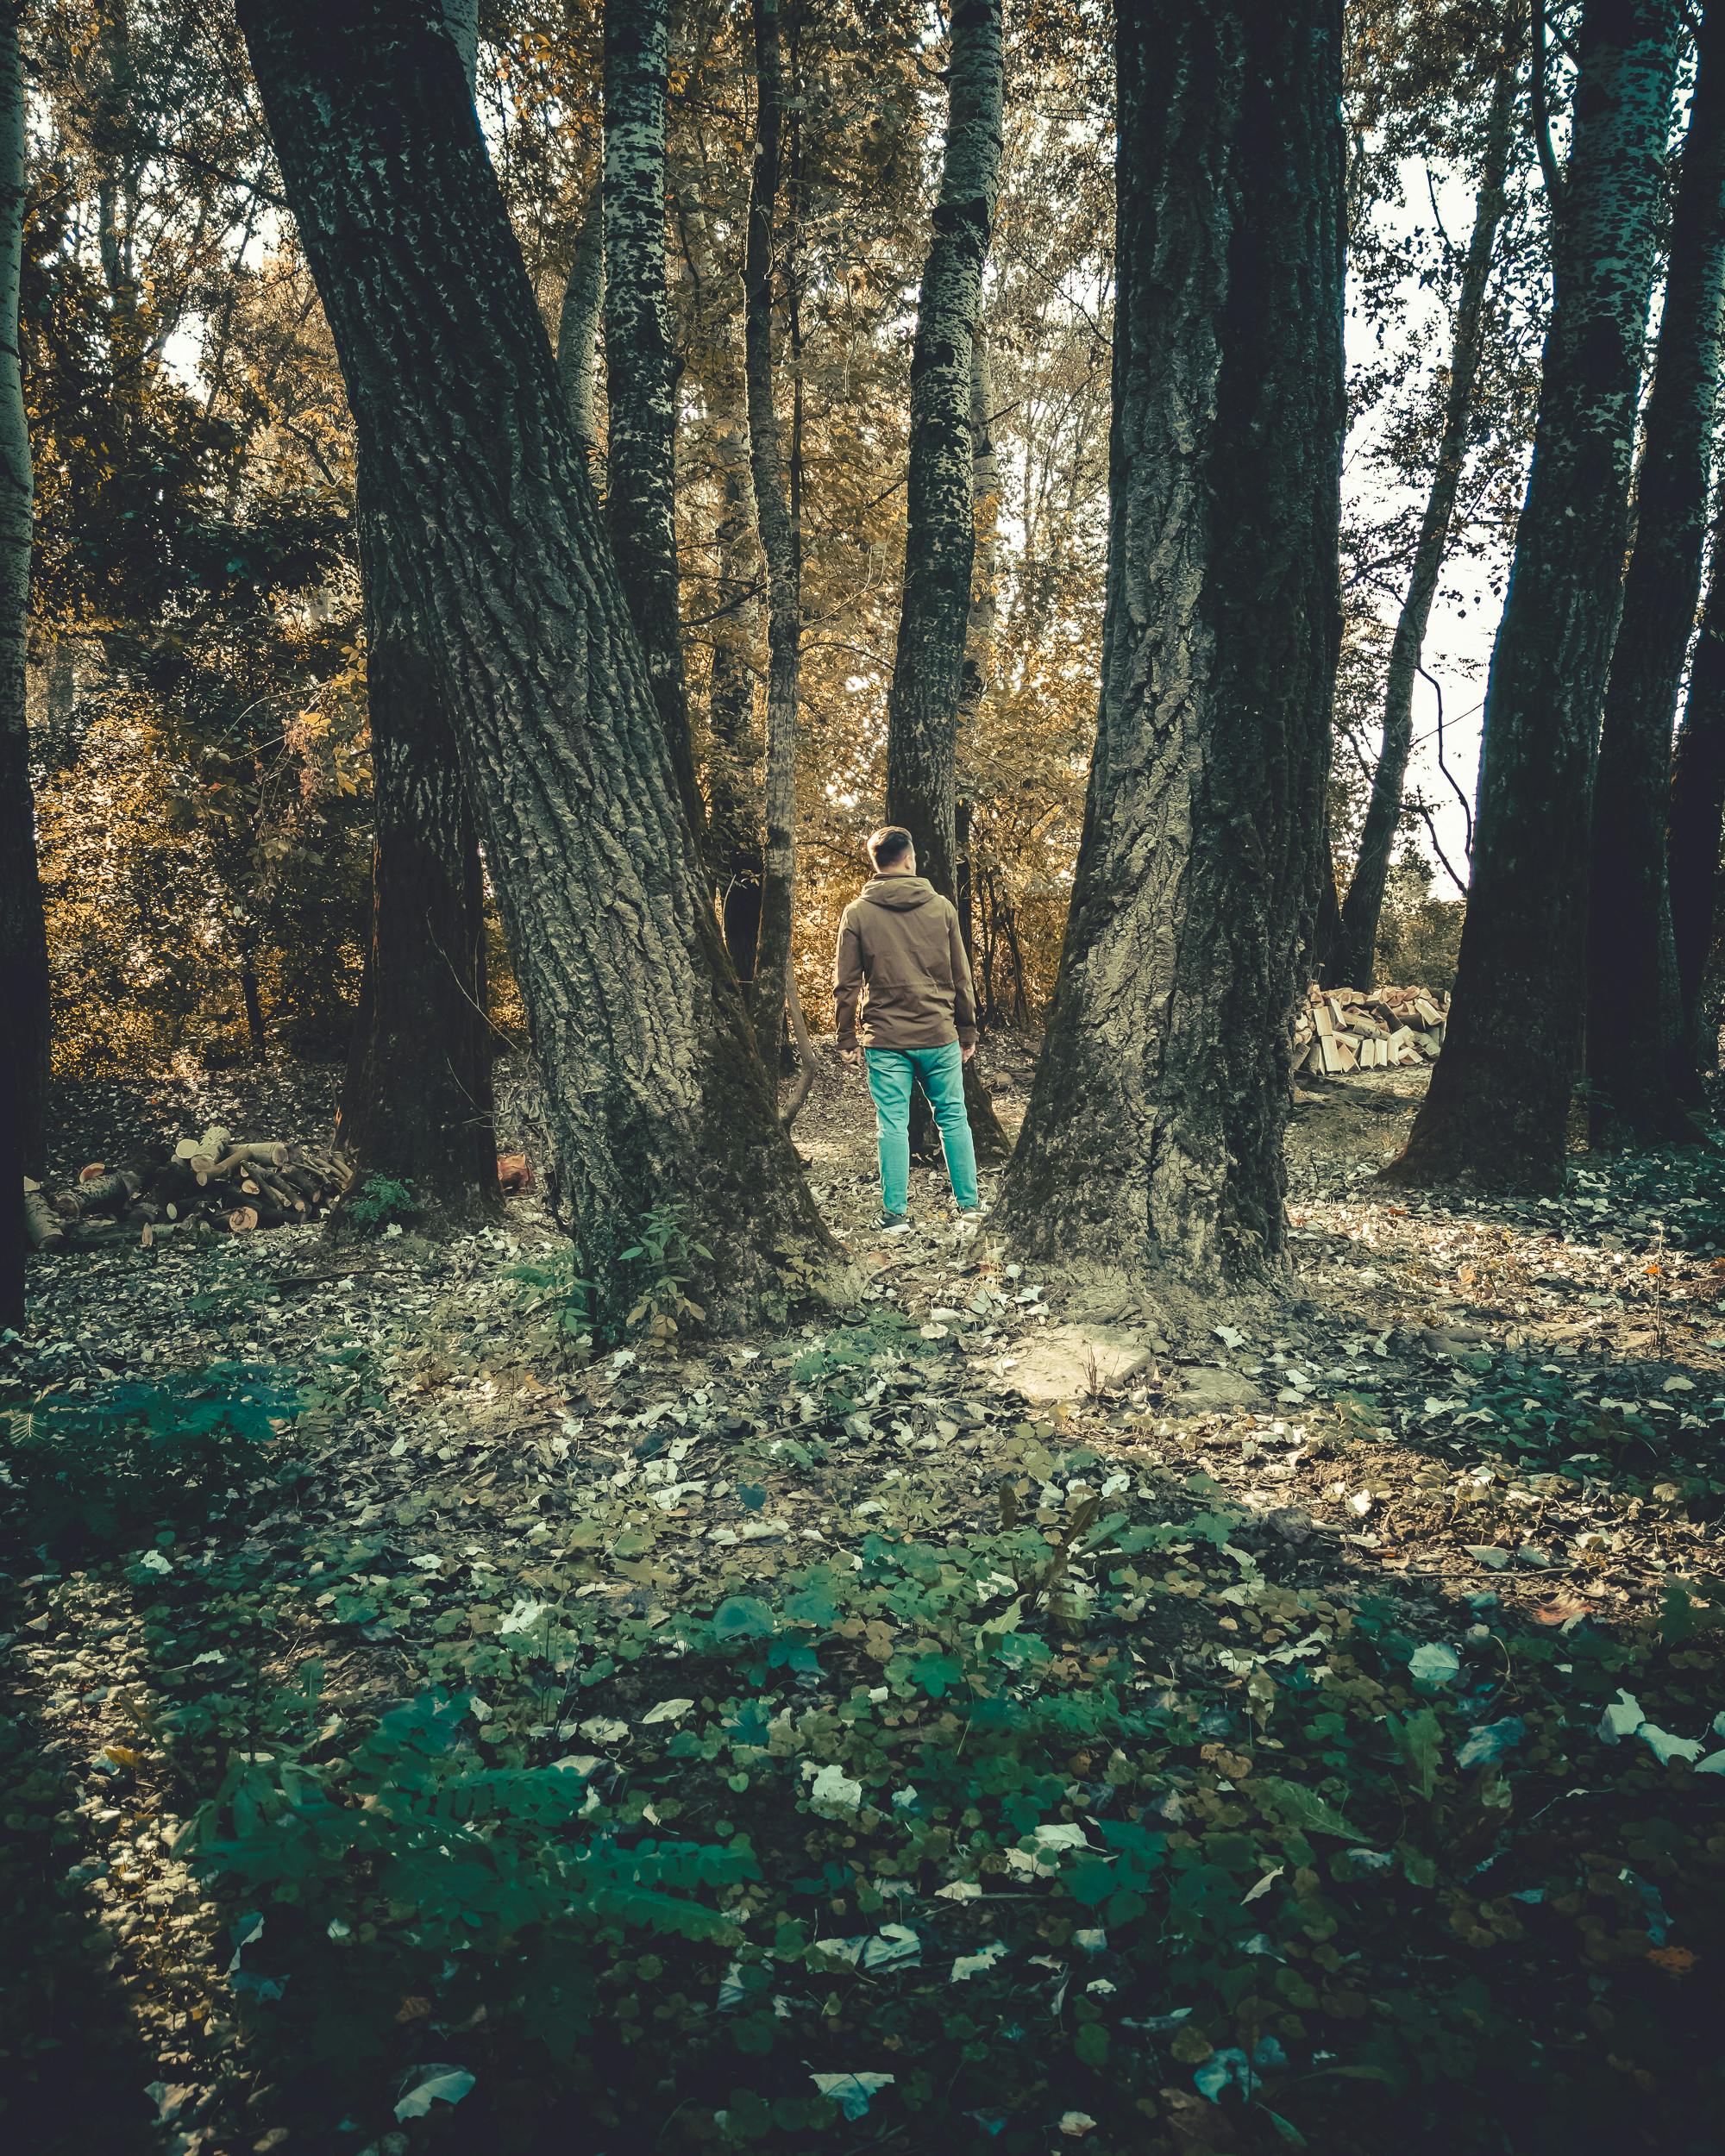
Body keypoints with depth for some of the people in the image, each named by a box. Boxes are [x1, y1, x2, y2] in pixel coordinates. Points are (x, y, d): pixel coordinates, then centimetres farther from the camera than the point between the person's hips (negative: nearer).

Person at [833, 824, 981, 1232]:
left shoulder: (857, 912, -2)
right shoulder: (942, 907, 0)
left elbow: (846, 984, -1)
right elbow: (961, 978, 4)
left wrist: (848, 1039, 7)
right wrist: (967, 1032, 12)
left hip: (885, 1040, -1)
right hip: (939, 1037, 1)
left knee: (893, 1126, 3)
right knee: (953, 1119, 11)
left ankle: (896, 1213, 5)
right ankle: (969, 1205, 16)